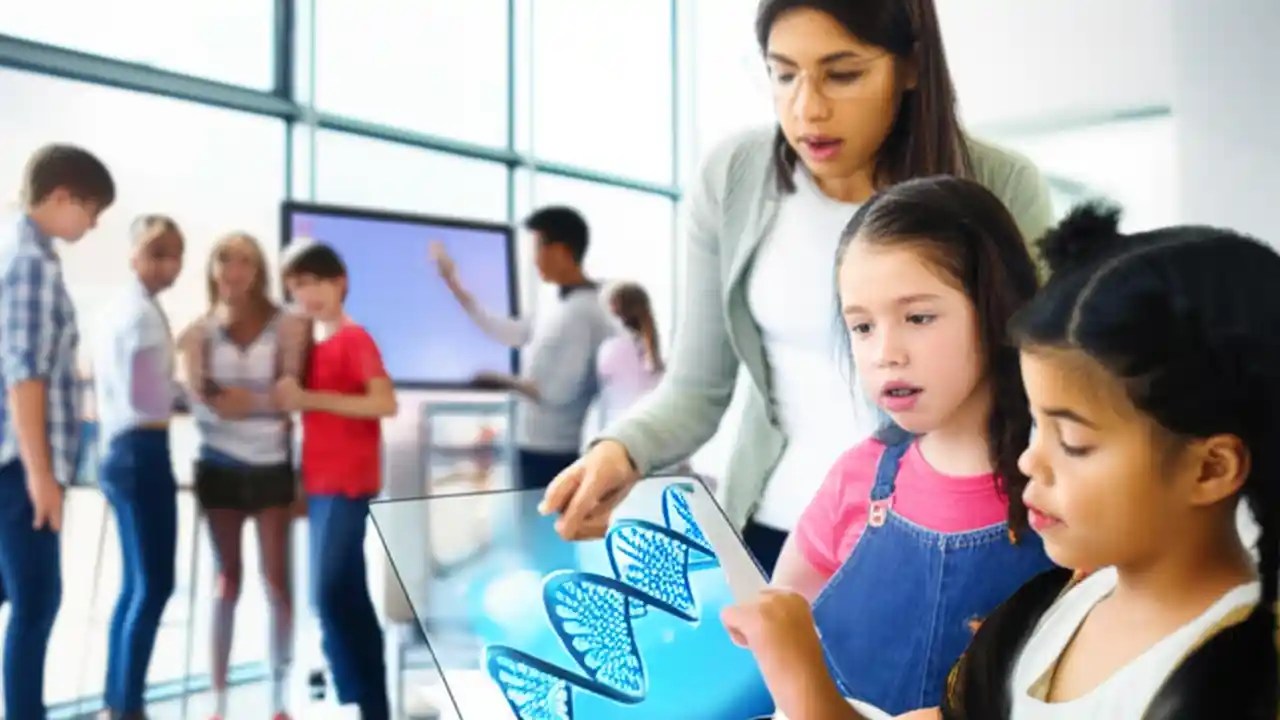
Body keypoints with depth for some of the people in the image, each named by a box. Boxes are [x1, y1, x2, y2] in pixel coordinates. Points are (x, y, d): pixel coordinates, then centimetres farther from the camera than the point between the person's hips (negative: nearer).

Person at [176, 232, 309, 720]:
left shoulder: (286, 325, -2)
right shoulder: (200, 330, 4)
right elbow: (202, 397, -8)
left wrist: (239, 398, -16)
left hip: (271, 465, -1)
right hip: (220, 467, 1)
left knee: (277, 580, 3)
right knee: (227, 581, 7)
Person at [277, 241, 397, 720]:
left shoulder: (354, 338, -9)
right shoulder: (315, 344, 13)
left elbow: (384, 403, -20)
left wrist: (309, 398, -20)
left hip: (345, 483, -8)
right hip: (322, 482, 8)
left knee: (330, 596, -11)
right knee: (347, 597, 12)